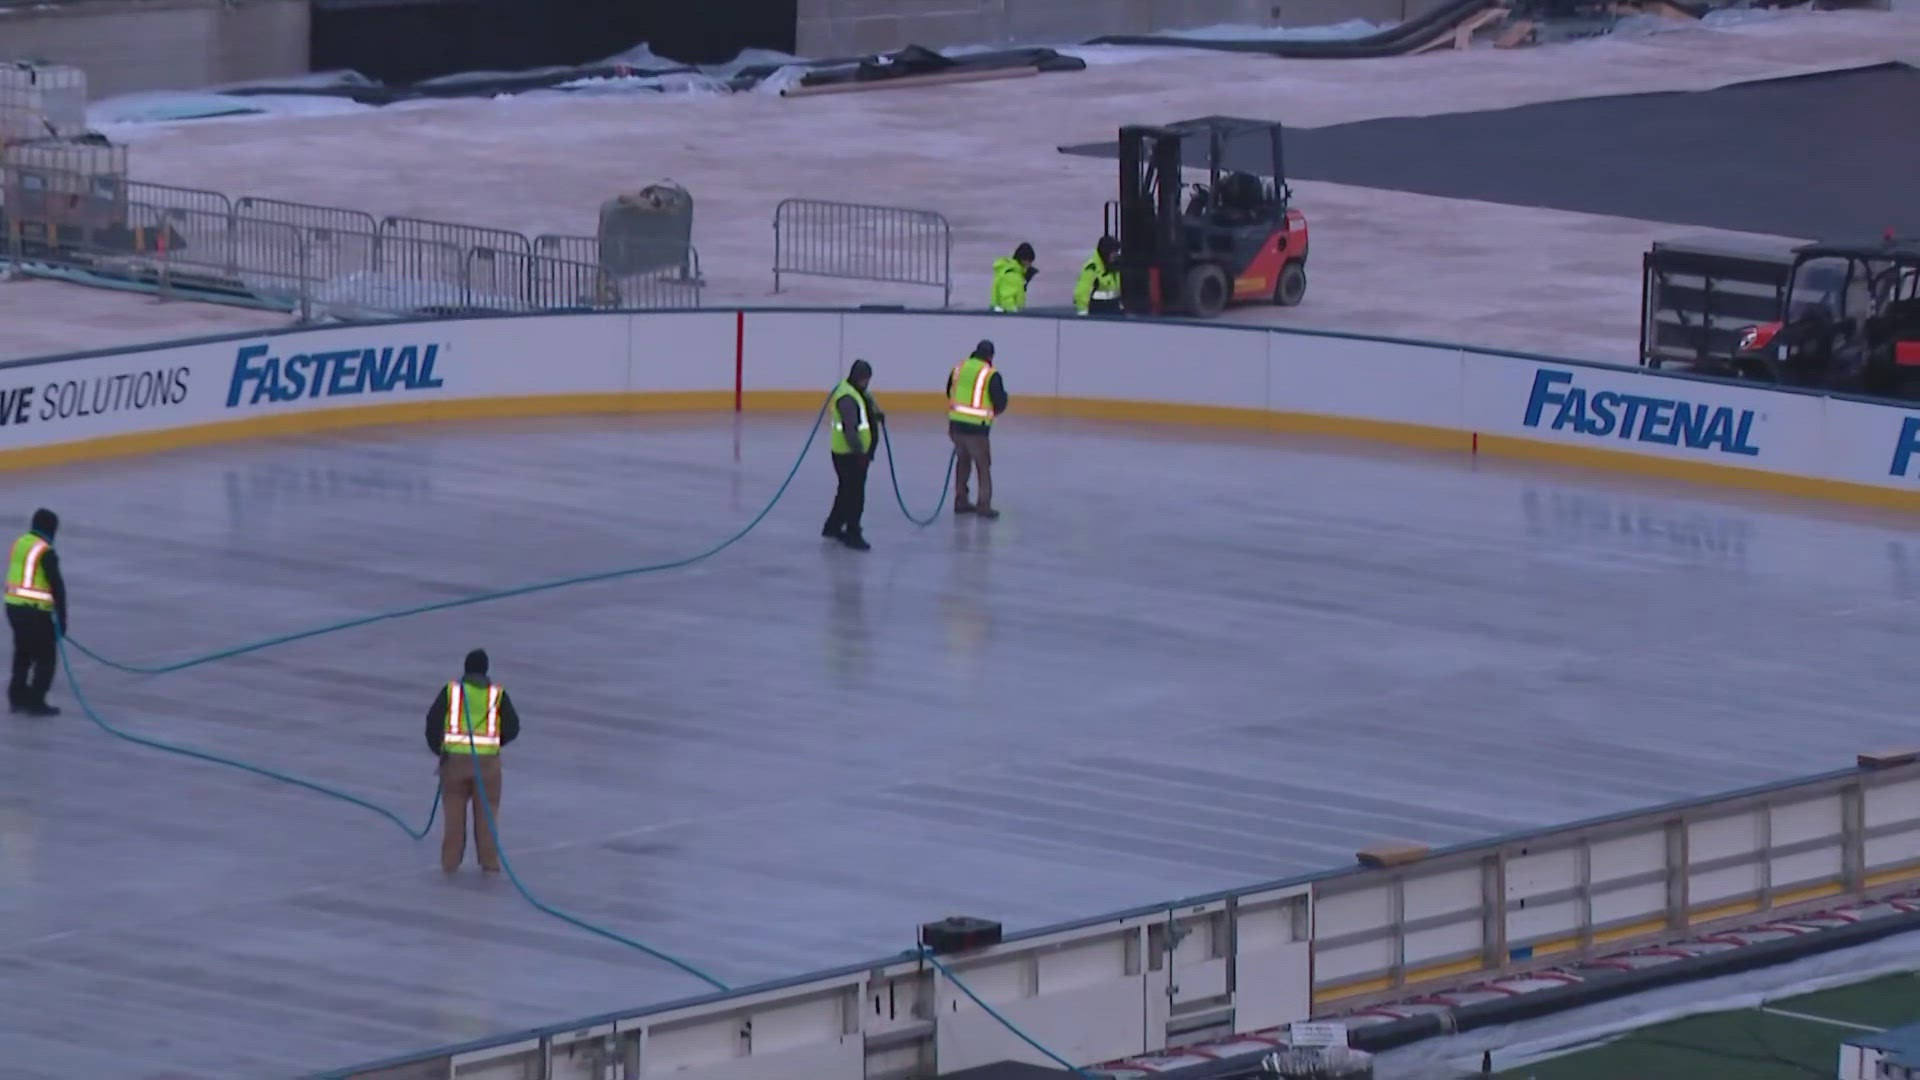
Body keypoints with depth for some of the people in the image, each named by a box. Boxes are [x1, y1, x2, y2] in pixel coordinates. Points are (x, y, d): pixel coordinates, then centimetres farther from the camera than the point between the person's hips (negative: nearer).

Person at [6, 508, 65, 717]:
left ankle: (17, 697, 24)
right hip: (36, 611, -8)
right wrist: (62, 618, -12)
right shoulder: (45, 552, -17)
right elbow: (57, 586, -18)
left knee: (23, 653, 21)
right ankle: (36, 702, 1)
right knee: (46, 658, 2)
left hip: (14, 606, 8)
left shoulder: (19, 543, 7)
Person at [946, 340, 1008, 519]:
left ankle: (961, 501, 25)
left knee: (963, 460, 20)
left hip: (956, 423, 5)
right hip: (977, 428, -5)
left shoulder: (958, 368, 6)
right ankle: (984, 505, 0)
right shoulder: (991, 375, -12)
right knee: (983, 465, 4)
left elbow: (949, 394, 16)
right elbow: (1000, 403, -10)